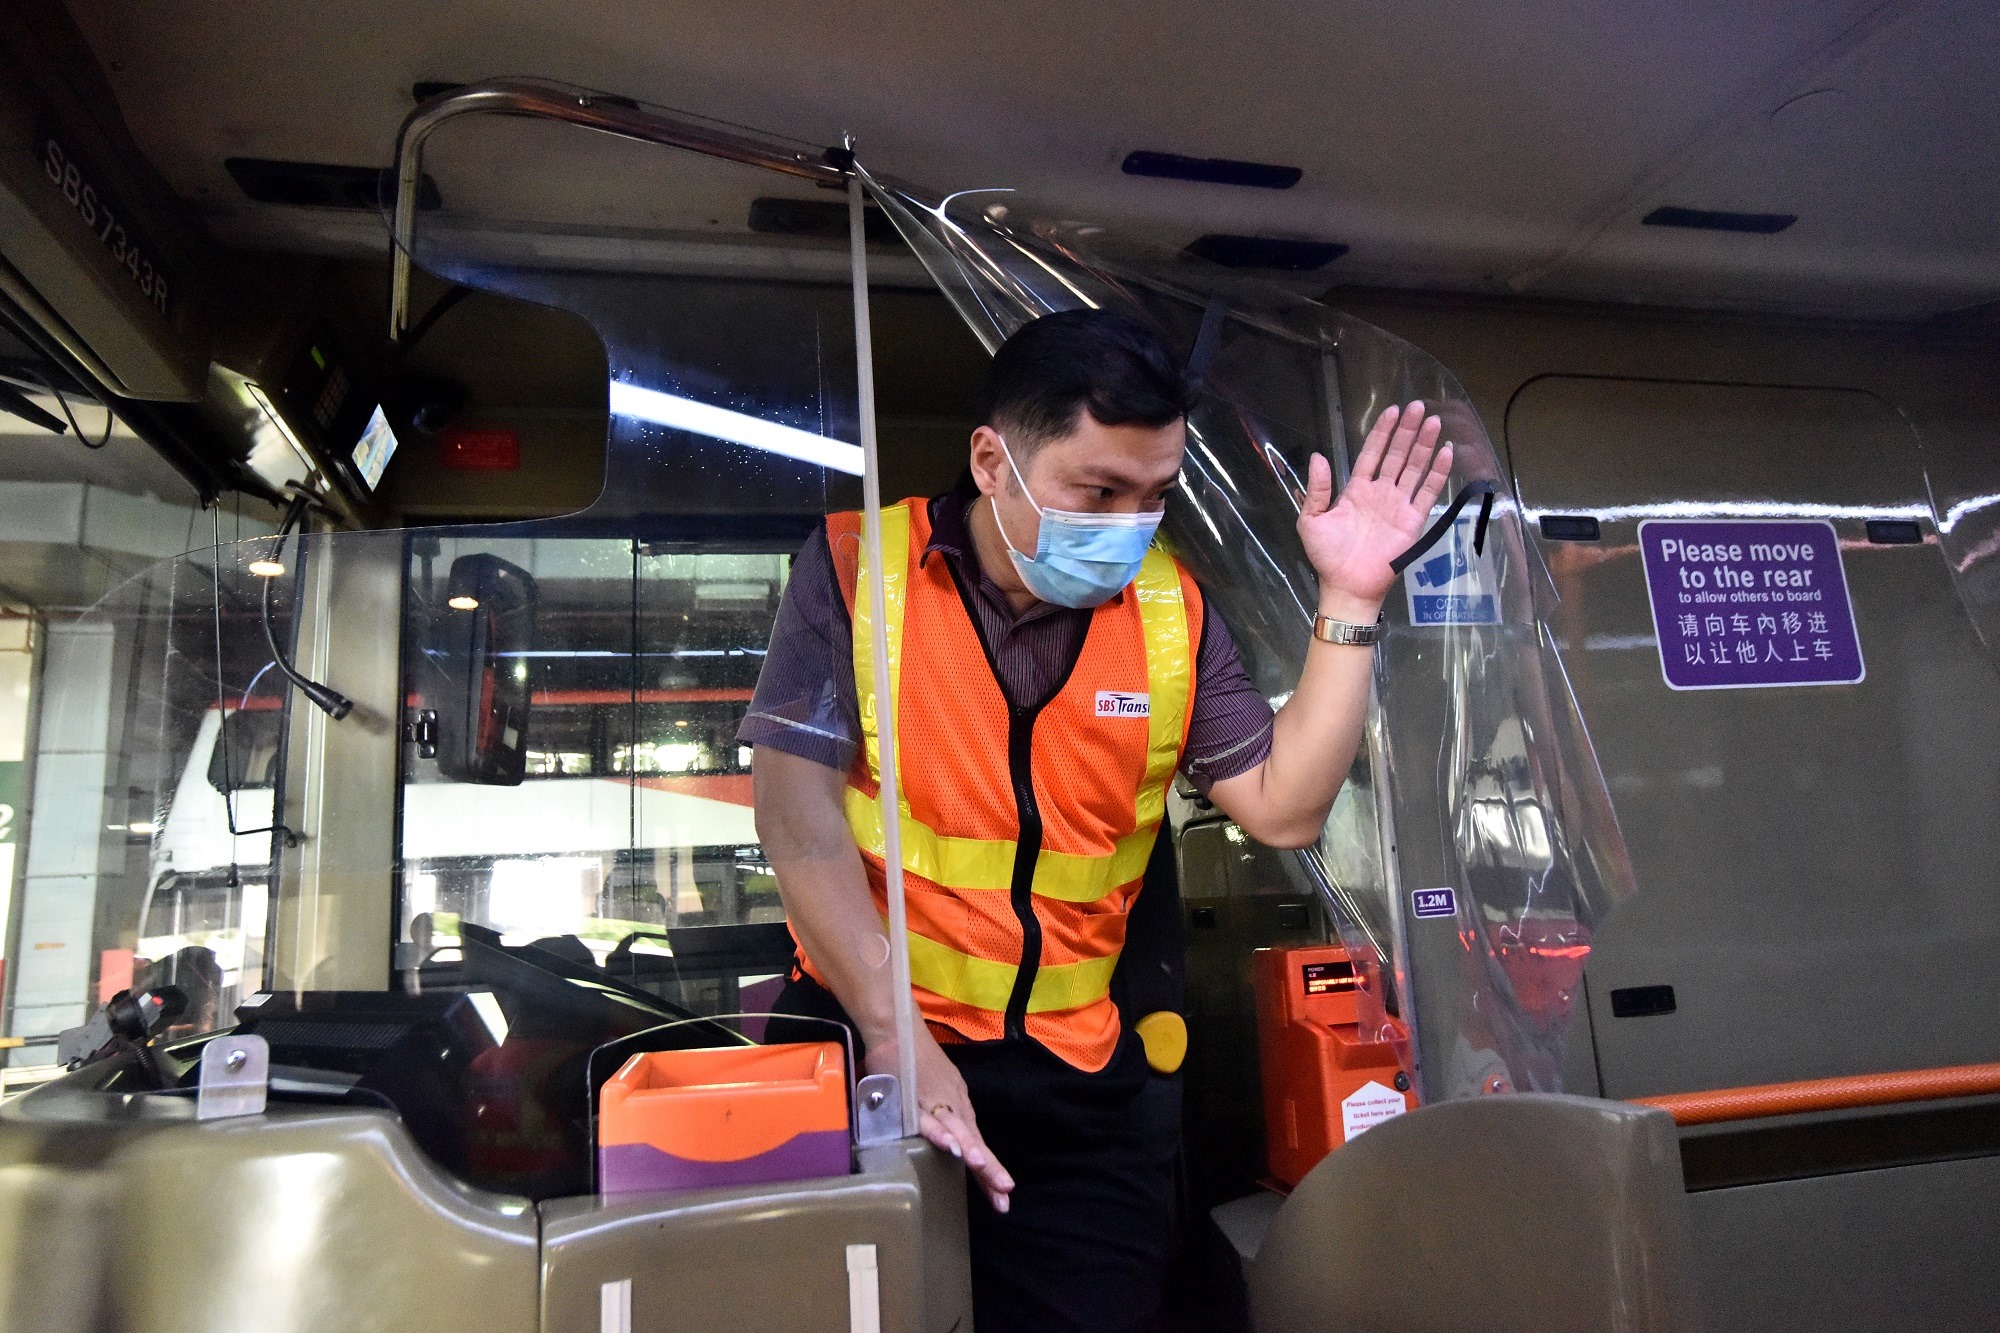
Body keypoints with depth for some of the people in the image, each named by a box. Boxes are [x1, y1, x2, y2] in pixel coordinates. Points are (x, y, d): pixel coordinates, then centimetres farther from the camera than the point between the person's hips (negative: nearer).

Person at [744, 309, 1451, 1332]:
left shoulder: (1169, 609, 3)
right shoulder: (858, 567, -8)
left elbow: (1282, 809, 0)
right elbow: (797, 806, -13)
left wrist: (1349, 601, -7)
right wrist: (892, 1033, -19)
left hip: (1075, 1086, 3)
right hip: (863, 1041, -2)